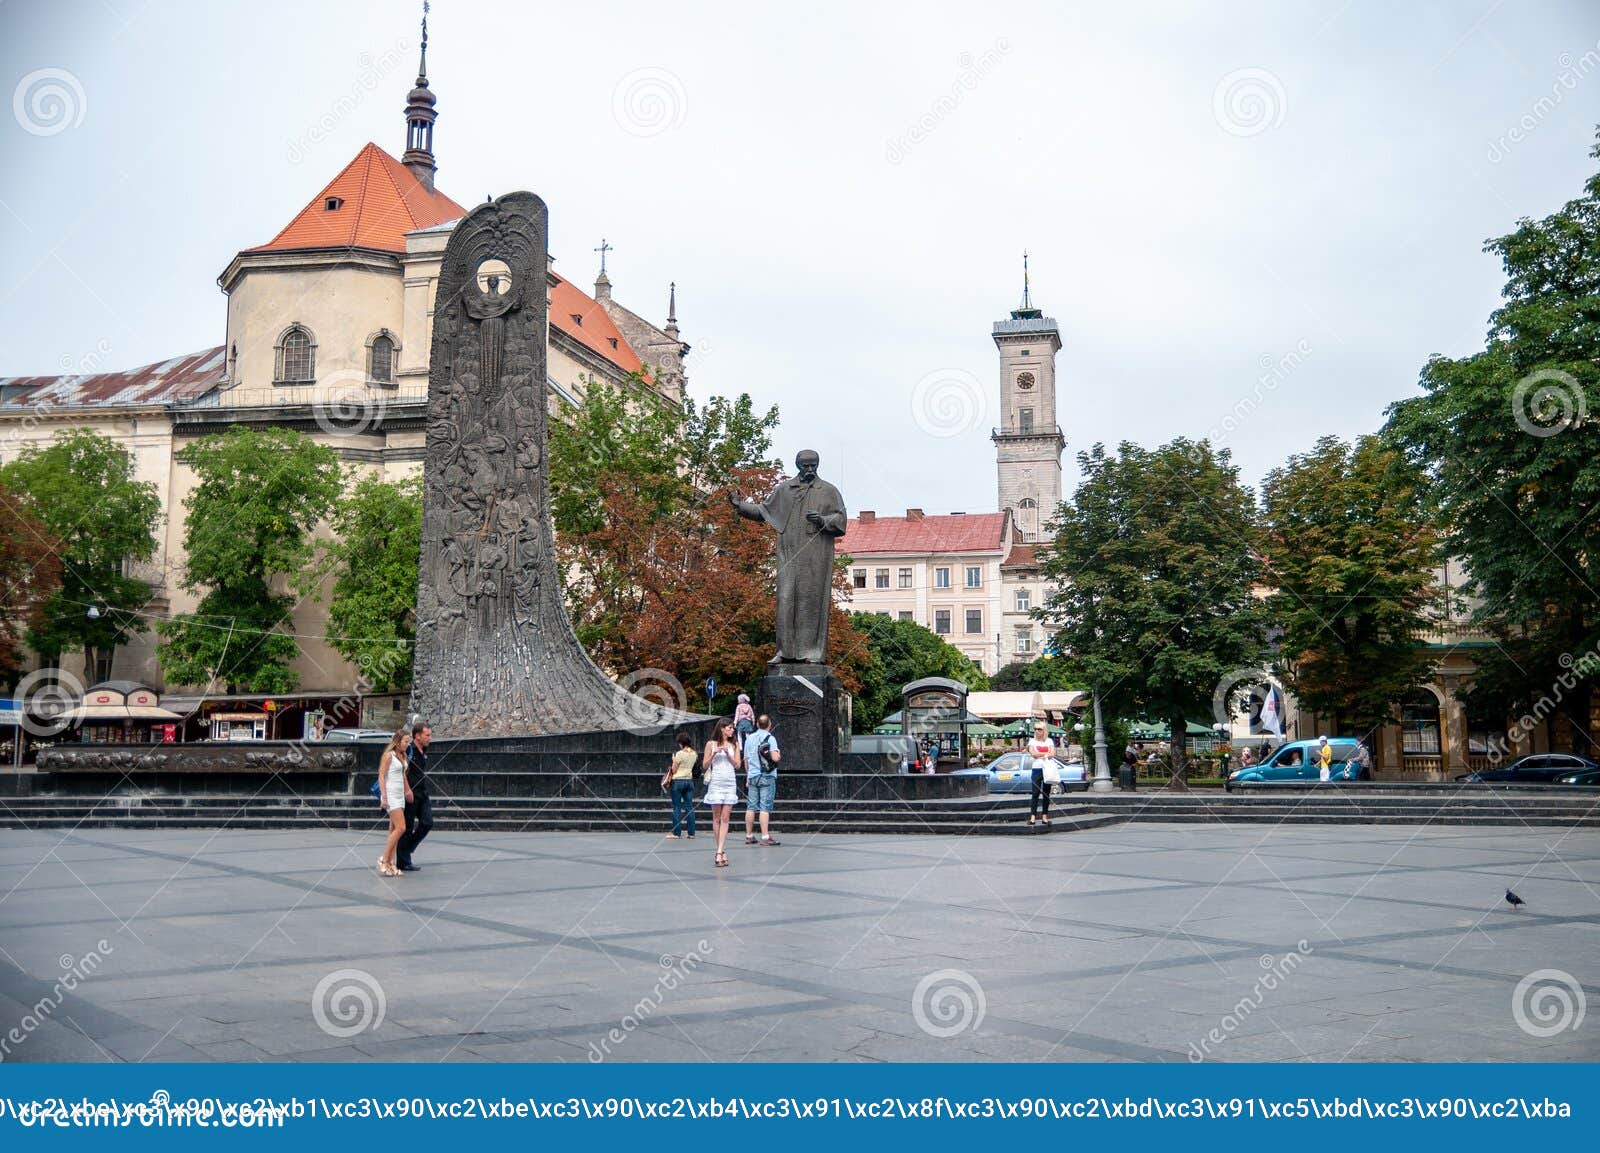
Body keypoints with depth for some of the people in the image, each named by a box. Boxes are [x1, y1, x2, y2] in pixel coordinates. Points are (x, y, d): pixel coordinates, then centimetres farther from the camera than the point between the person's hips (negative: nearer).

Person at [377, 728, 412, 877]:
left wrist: (407, 790, 17)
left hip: (400, 796, 8)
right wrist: (384, 797, -16)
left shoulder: (402, 756, 15)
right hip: (391, 795, -8)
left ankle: (390, 863, 8)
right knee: (400, 828, -14)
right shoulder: (388, 755, -9)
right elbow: (381, 776, -11)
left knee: (394, 830, 7)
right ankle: (384, 860, -6)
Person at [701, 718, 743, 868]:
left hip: (730, 783, 2)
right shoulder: (711, 744, 3)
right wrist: (714, 754, -12)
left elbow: (737, 765, 5)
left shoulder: (734, 745, 10)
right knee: (716, 818, 2)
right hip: (716, 782, -2)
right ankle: (722, 850, 11)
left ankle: (719, 852, -10)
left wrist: (728, 754, -9)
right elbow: (705, 765, 3)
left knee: (725, 818, -6)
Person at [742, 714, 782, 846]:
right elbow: (775, 758, -18)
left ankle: (749, 836, 14)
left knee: (751, 807, 9)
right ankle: (765, 837, -8)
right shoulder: (770, 738, -8)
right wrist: (779, 755, 5)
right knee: (765, 808, -6)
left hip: (752, 776, 5)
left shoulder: (749, 738, 9)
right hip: (767, 777, -5)